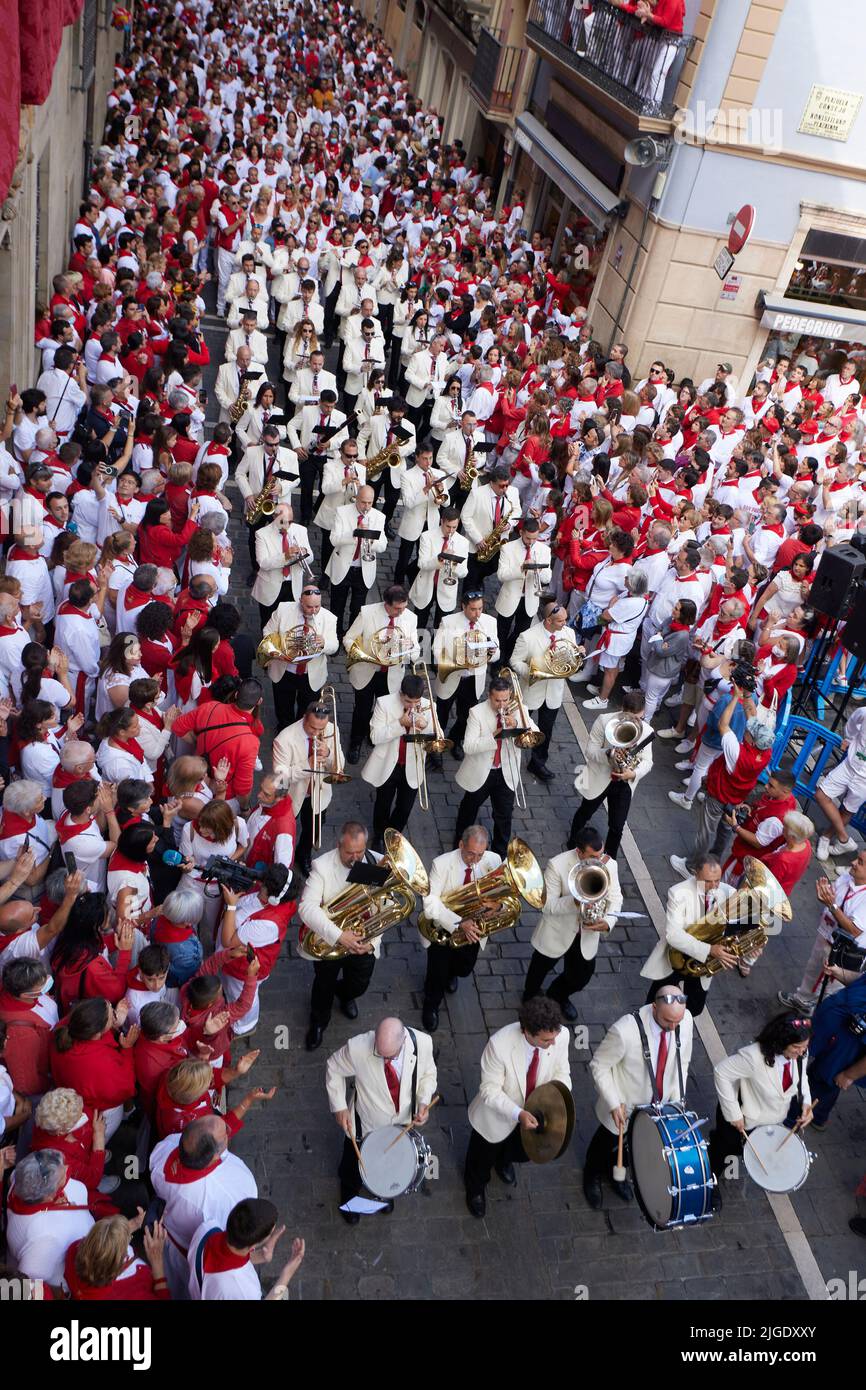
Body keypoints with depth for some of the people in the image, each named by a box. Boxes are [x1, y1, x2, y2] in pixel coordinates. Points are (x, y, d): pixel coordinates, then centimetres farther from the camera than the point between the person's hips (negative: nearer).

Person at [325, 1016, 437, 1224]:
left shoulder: (422, 1043, -31)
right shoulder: (357, 1048, -37)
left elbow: (428, 1074, -9)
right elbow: (333, 1068, -15)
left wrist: (424, 1101, -24)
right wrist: (339, 1106, -19)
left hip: (402, 1122, 2)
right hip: (365, 1124, -2)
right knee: (353, 1168, 27)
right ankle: (349, 1198, 63)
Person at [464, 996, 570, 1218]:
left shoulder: (561, 1035, -29)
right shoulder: (500, 1044, -41)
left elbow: (561, 1073, -10)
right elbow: (490, 1090, -28)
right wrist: (518, 1114, -39)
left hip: (533, 1111, 3)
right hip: (498, 1113, -3)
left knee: (523, 1152, 32)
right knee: (483, 1158, 26)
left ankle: (504, 1161, 69)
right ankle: (476, 1188, 61)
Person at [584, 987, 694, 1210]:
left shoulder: (686, 1020, -24)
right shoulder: (625, 1030, -40)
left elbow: (682, 1062, -5)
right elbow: (599, 1066, -23)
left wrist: (677, 1101, -6)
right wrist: (614, 1104, -23)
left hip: (659, 1106, 4)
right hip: (625, 1106, -4)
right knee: (607, 1142, 25)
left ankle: (615, 1172, 61)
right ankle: (592, 1176, 58)